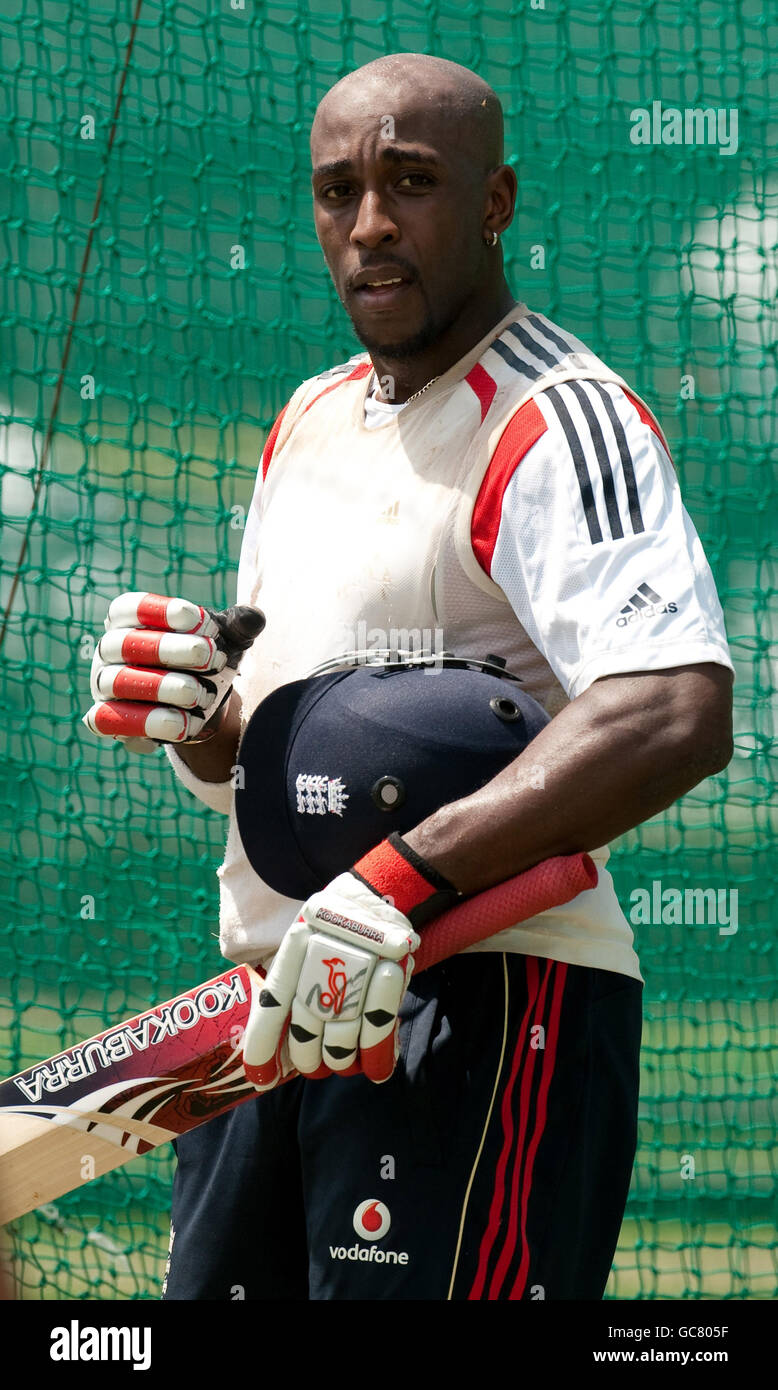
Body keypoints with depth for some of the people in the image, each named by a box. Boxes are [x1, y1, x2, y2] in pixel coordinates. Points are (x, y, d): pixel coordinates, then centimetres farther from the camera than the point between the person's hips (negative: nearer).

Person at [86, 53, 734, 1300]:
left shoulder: (560, 423, -11)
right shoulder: (310, 421, 17)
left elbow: (680, 717, -28)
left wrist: (404, 881, -34)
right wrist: (196, 711, 0)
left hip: (482, 1002, -8)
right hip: (274, 1009, 8)